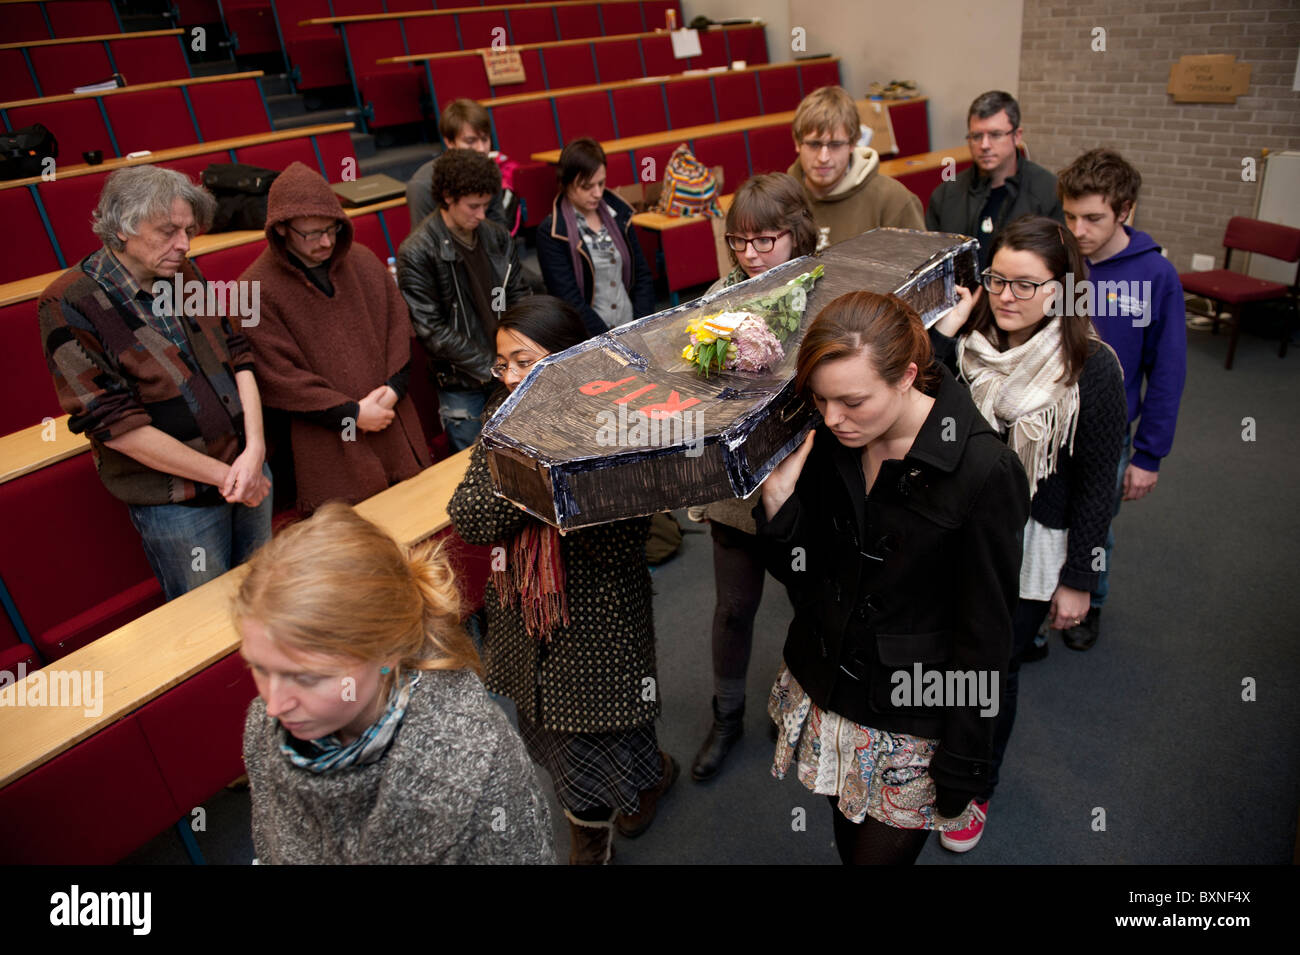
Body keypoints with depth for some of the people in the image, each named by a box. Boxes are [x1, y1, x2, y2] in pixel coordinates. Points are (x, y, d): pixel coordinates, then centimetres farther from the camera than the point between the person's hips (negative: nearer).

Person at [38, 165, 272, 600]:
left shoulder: (185, 275, 3)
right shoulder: (69, 306, -15)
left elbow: (238, 355, 4)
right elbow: (115, 424, -18)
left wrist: (255, 450, -11)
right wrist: (222, 474, -17)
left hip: (252, 473, 6)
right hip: (175, 502, -5)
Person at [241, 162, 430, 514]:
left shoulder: (363, 261, 5)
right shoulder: (256, 289, -10)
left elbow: (398, 325, 8)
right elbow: (279, 377, -12)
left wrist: (393, 388, -7)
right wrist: (352, 412, -14)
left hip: (395, 427, 5)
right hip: (331, 451, -4)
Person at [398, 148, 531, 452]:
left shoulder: (498, 238, 5)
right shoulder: (417, 254, -12)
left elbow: (520, 299, 8)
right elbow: (432, 331, -15)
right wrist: (490, 368, -17)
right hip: (461, 385, -5)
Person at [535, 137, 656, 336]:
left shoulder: (618, 214, 11)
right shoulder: (550, 233, -5)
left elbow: (642, 275, 11)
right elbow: (570, 301, -10)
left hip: (631, 328, 4)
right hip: (589, 338, -4)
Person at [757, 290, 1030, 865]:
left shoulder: (984, 472, -23)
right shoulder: (829, 442, -9)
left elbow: (984, 635, -15)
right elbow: (801, 574, 0)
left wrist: (961, 771, -8)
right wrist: (778, 499, -20)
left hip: (911, 722, -4)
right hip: (825, 690, 5)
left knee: (882, 852, 11)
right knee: (848, 841, 22)